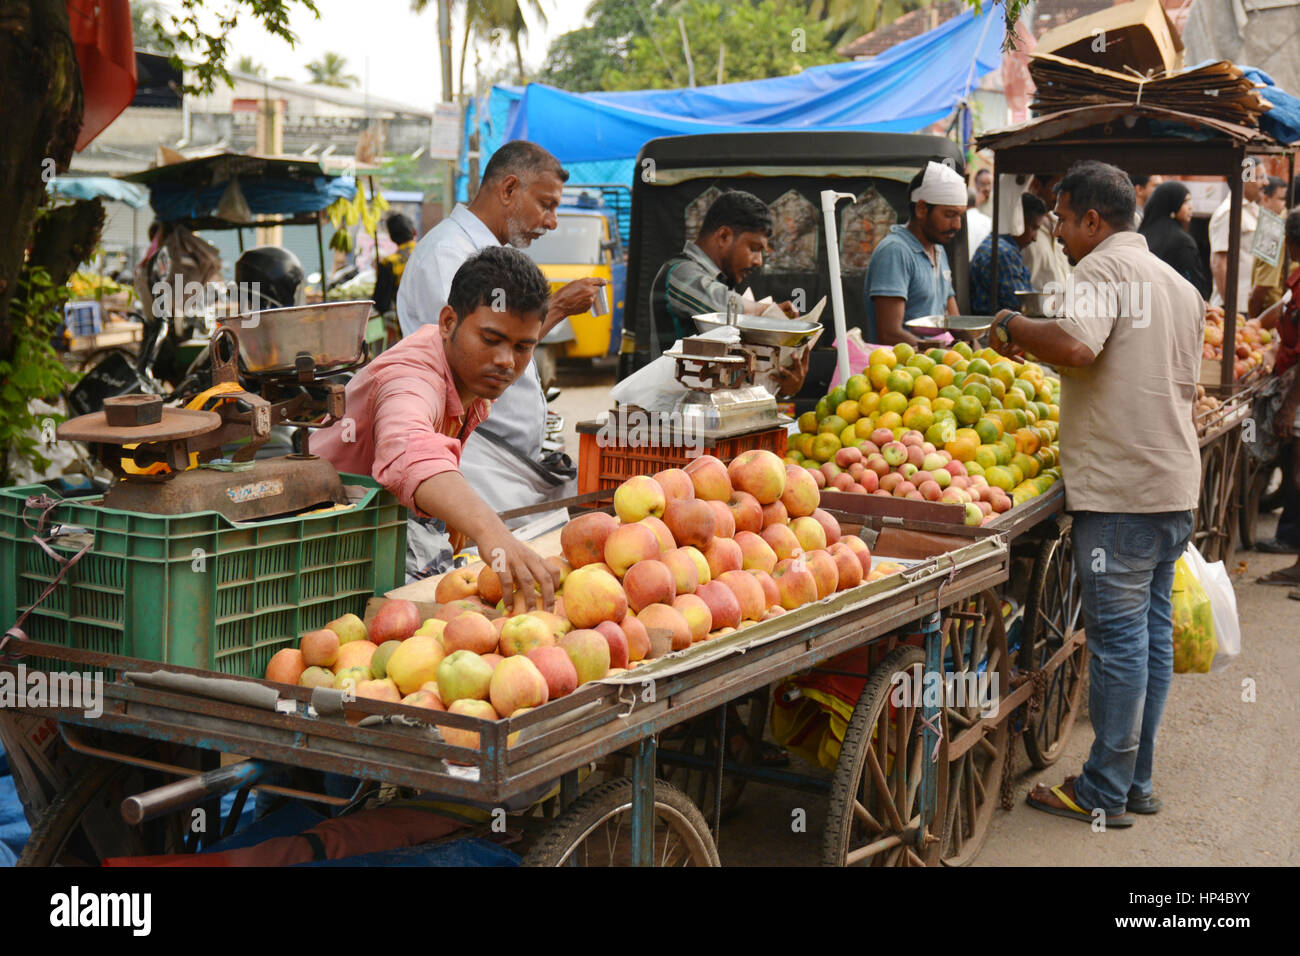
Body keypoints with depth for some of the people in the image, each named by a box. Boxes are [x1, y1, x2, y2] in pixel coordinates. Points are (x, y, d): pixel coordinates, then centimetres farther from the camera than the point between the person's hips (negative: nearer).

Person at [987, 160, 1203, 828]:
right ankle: (1137, 782, 21)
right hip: (1177, 481, 9)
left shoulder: (1103, 267, -9)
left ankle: (1105, 792, 5)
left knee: (1118, 635, -3)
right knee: (1153, 629, 13)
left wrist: (1012, 328, -11)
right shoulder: (1180, 284, 19)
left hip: (1120, 485, -9)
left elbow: (1075, 345, -28)